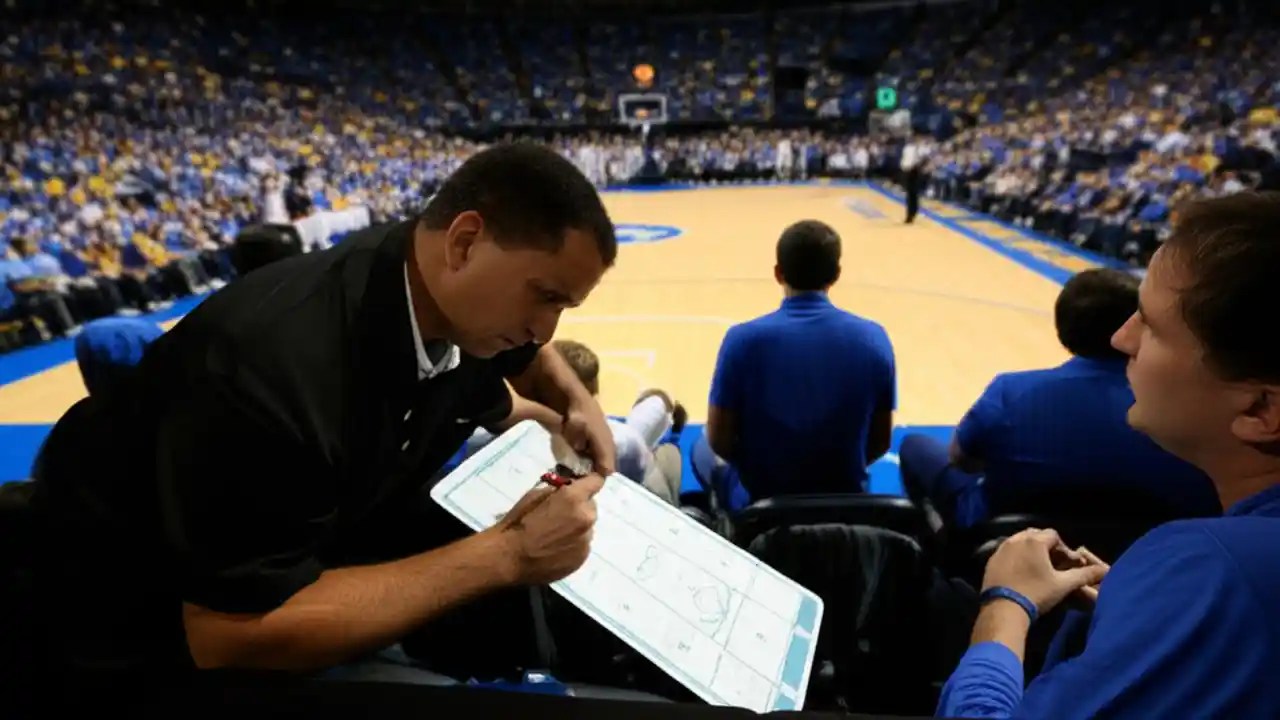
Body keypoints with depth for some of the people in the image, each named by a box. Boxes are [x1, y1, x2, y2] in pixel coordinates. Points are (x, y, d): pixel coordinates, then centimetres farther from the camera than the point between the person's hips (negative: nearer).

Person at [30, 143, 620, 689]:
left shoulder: (467, 309, -14)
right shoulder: (274, 360, -36)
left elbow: (524, 355, 11)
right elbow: (239, 637, -34)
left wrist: (577, 403, -11)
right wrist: (506, 554, -36)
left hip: (314, 549, 6)